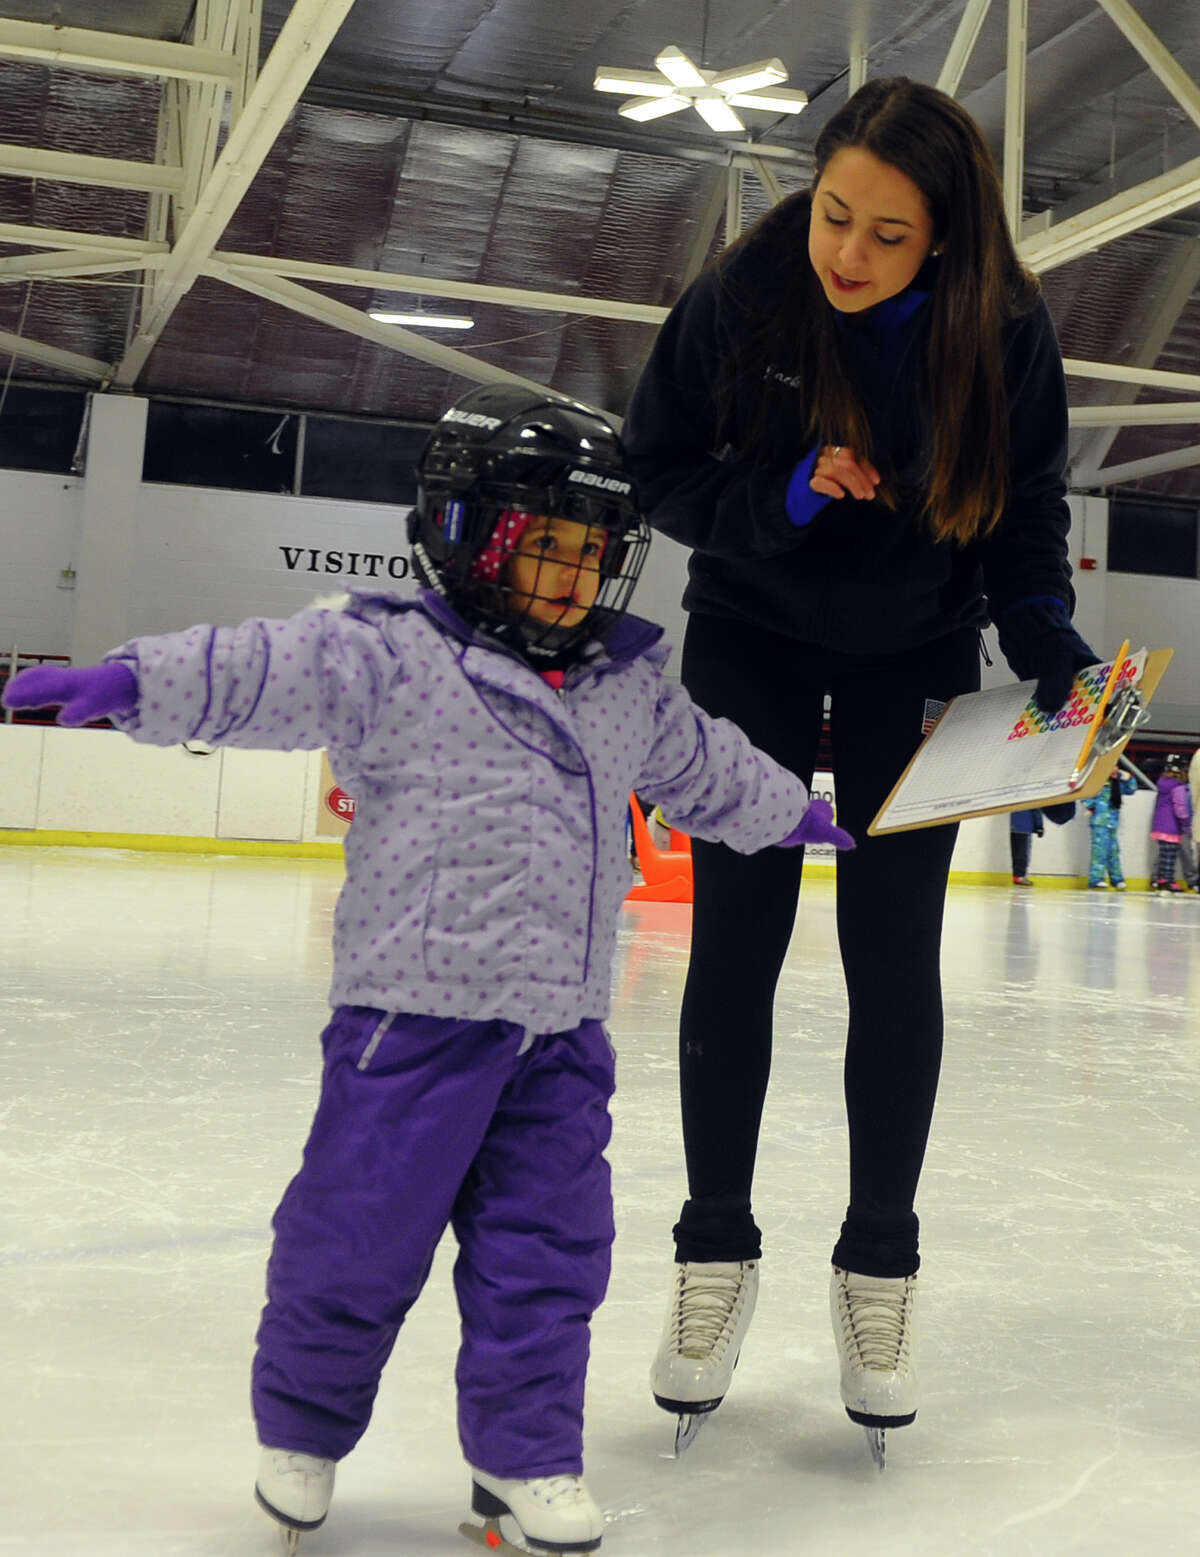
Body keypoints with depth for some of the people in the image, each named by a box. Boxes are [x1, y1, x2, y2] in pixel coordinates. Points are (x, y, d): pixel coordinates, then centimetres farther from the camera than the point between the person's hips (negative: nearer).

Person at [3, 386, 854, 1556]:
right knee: (359, 1237, 4)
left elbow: (703, 765, 29)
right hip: (416, 1011, -5)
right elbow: (269, 672, -20)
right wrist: (135, 681, -33)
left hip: (560, 1028, 5)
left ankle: (523, 1455, 23)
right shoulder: (393, 659, -8)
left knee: (547, 1248, 8)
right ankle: (301, 1428, 27)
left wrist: (789, 811, 42)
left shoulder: (629, 690, 13)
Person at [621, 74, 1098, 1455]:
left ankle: (880, 1263, 14)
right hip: (753, 630, 0)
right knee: (736, 938, -2)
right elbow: (656, 468, -11)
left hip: (915, 652, 0)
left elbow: (1027, 517, -8)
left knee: (894, 953, -1)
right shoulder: (742, 292, -22)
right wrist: (777, 498, -28)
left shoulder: (1006, 331, -20)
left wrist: (1051, 644, -24)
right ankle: (715, 1249, 13)